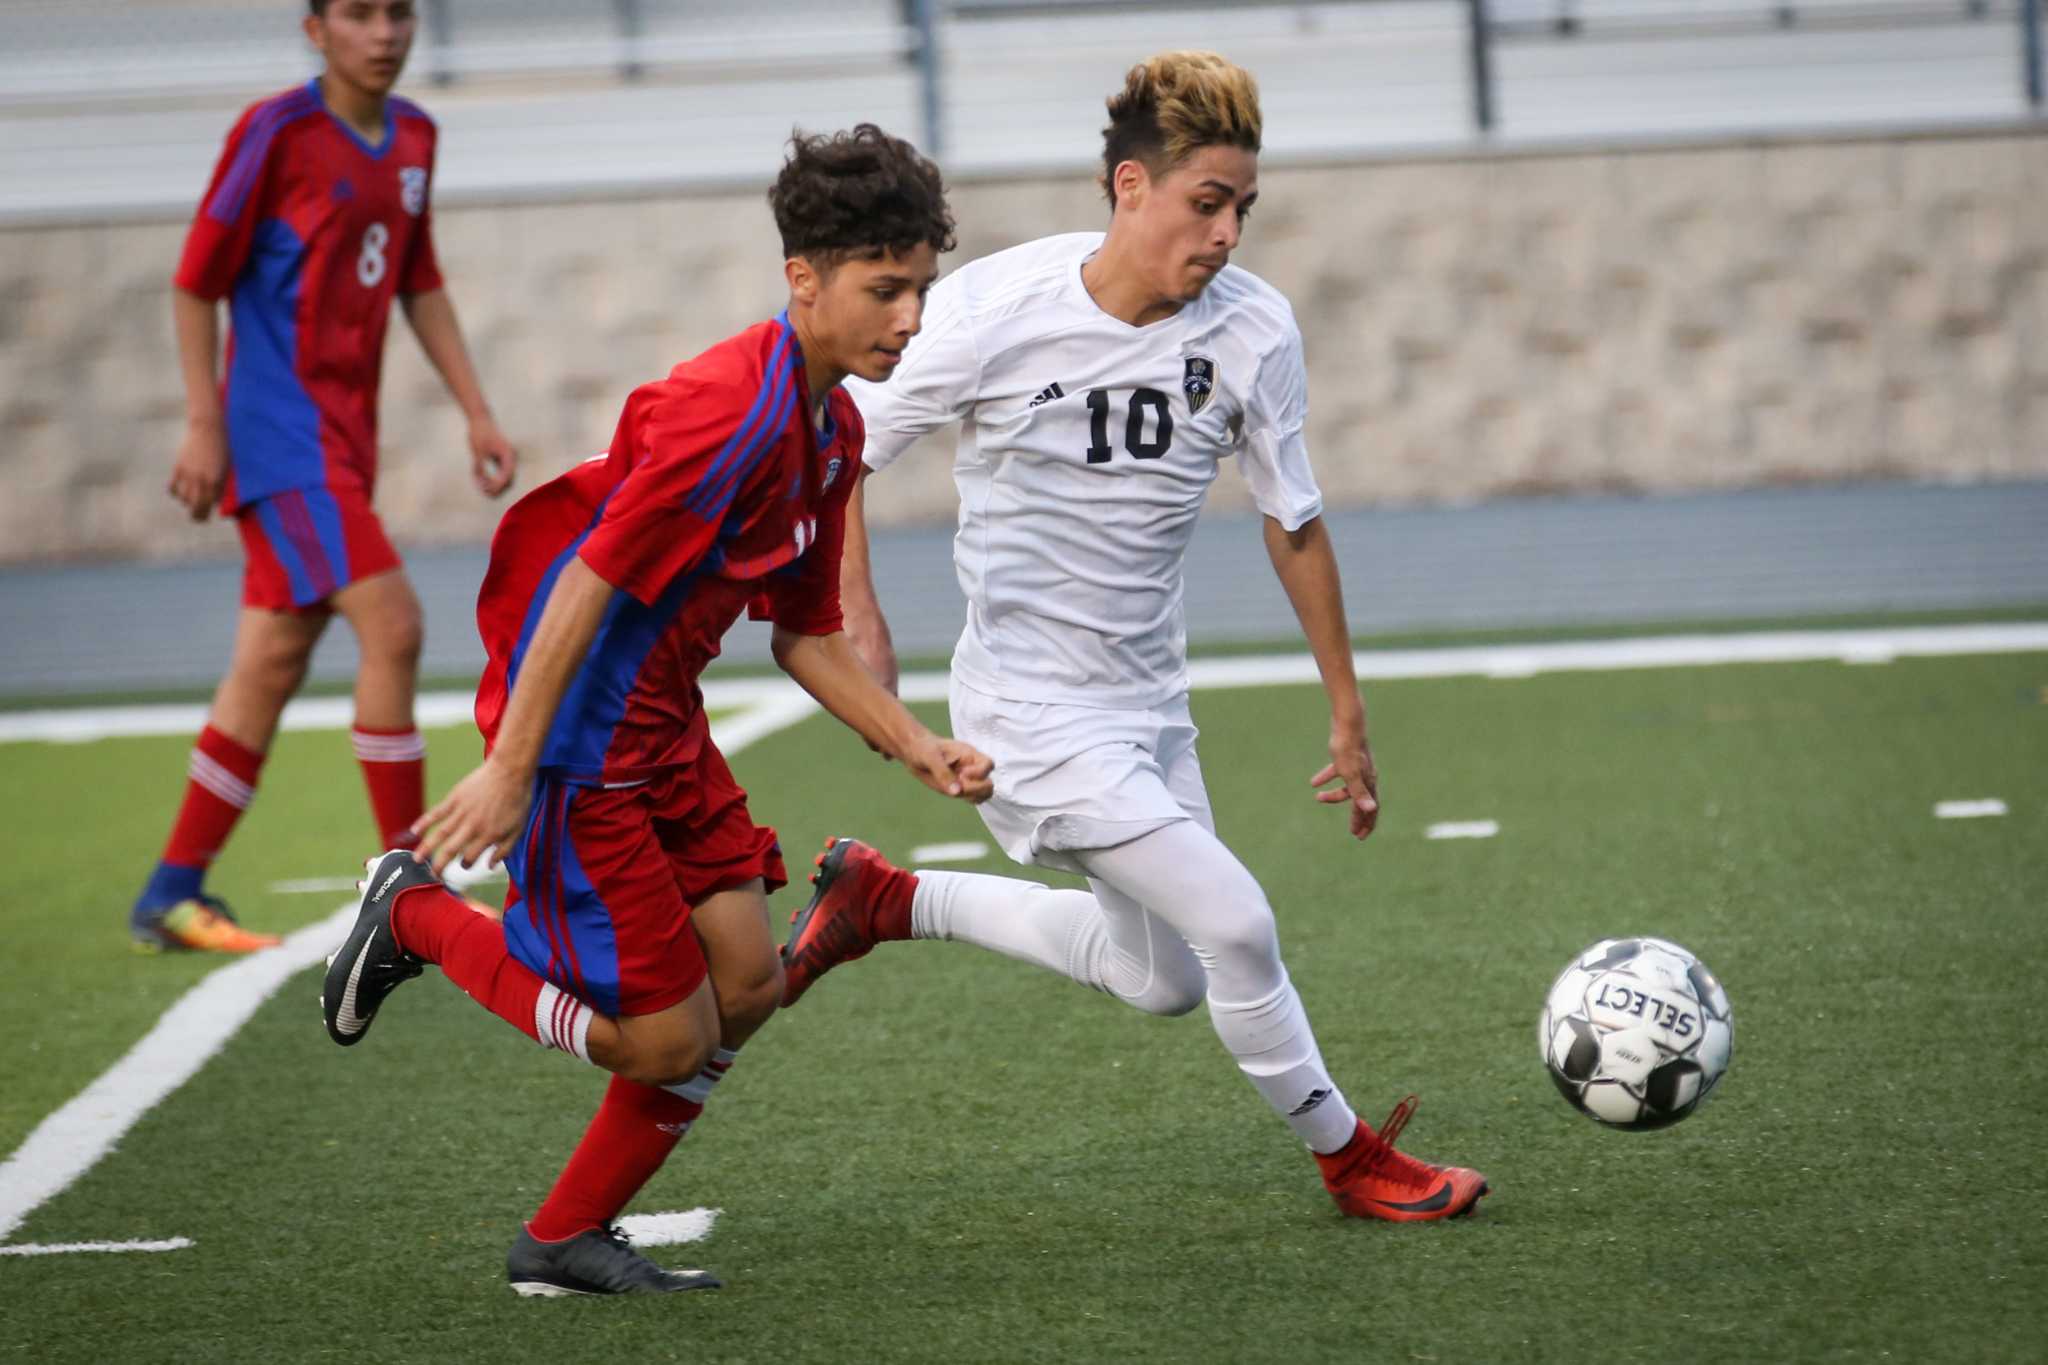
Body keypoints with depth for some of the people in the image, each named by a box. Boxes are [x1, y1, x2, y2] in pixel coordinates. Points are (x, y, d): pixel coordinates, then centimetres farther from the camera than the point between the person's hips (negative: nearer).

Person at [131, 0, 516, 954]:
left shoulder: (412, 138, 10)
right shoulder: (276, 132, -11)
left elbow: (419, 286, 20)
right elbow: (197, 281, -7)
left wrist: (476, 410, 14)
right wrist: (204, 425, -11)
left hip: (344, 434, 8)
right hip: (279, 430, -8)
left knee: (273, 664, 9)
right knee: (391, 625, -16)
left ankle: (172, 896, 17)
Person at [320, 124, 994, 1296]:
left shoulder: (831, 428, 6)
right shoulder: (730, 414, -25)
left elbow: (808, 634, 16)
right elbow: (587, 586, -26)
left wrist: (919, 748, 5)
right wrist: (510, 770, -27)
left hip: (665, 733, 9)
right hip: (584, 745, -9)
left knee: (748, 982, 5)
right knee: (672, 1040, -4)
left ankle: (567, 1241, 19)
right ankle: (420, 920, 14)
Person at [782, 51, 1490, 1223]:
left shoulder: (1254, 328, -8)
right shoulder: (996, 311, -19)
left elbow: (1295, 525, 5)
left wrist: (1349, 718, 9)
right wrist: (857, 617, -13)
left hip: (1150, 702, 6)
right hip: (1037, 716, -6)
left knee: (1161, 980, 18)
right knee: (1237, 926, -14)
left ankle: (883, 900, 31)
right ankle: (1349, 1158, 10)